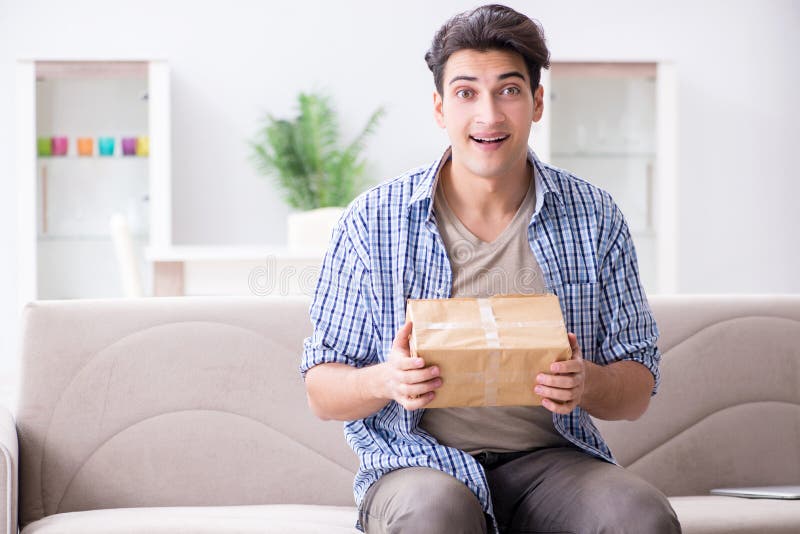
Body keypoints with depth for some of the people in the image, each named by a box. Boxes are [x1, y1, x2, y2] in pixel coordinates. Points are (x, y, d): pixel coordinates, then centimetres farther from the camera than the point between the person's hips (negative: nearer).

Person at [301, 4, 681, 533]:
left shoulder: (594, 217, 5)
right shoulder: (373, 221, 0)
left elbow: (638, 388, 8)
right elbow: (322, 391, 4)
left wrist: (588, 384, -16)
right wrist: (385, 380, -19)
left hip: (549, 459, 1)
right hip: (420, 464, -1)